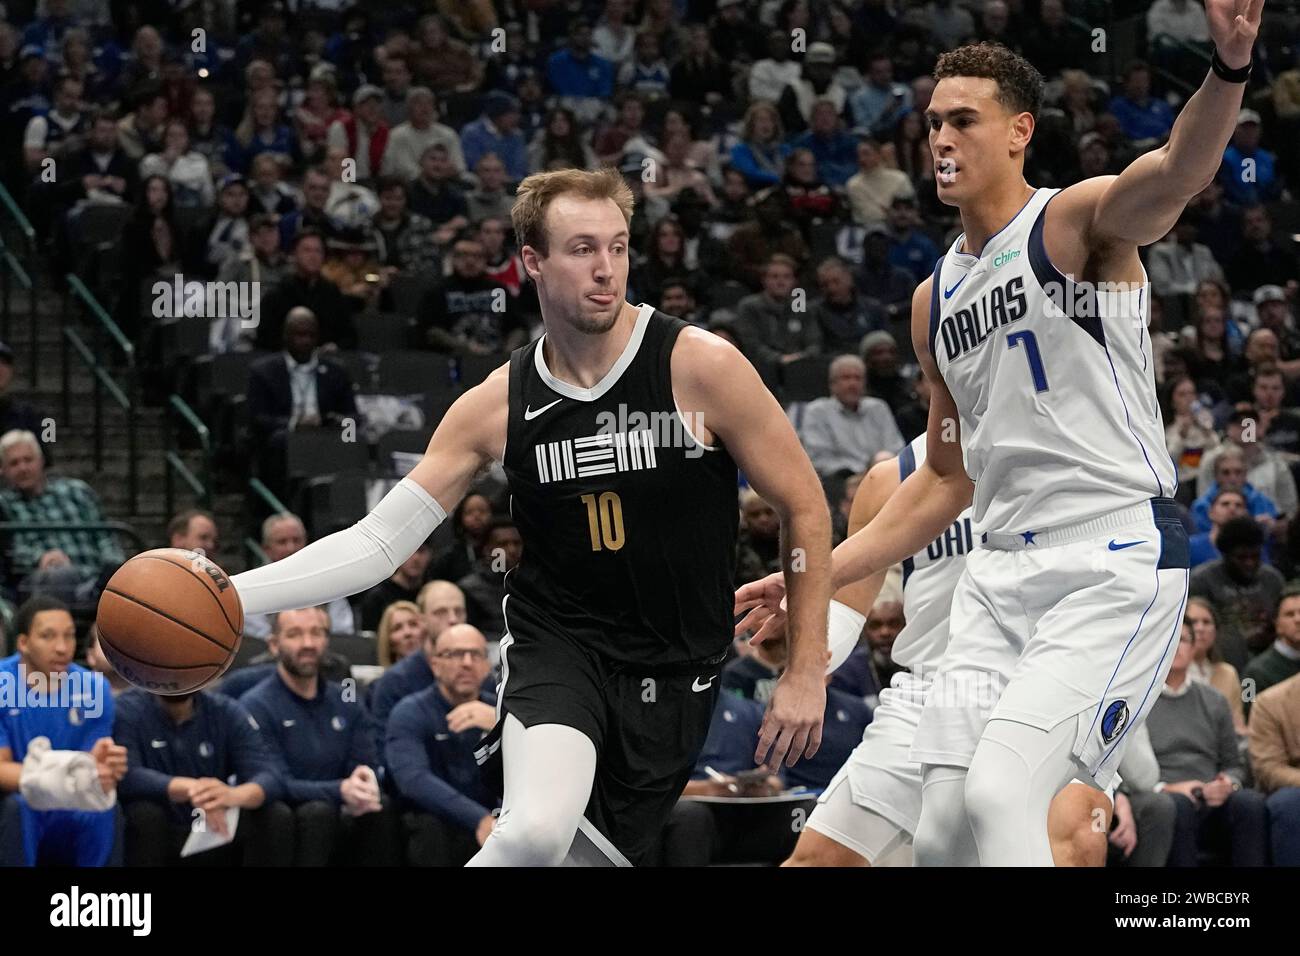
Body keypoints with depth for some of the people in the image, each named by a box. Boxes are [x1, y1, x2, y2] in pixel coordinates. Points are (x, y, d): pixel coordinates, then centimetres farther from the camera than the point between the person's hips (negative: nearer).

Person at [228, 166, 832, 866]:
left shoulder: (701, 367, -11)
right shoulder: (498, 405, -3)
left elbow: (805, 509, -3)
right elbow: (378, 543, -1)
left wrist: (805, 673, -7)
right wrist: (232, 594, -14)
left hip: (673, 669, 1)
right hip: (556, 643, 0)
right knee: (535, 833, -29)